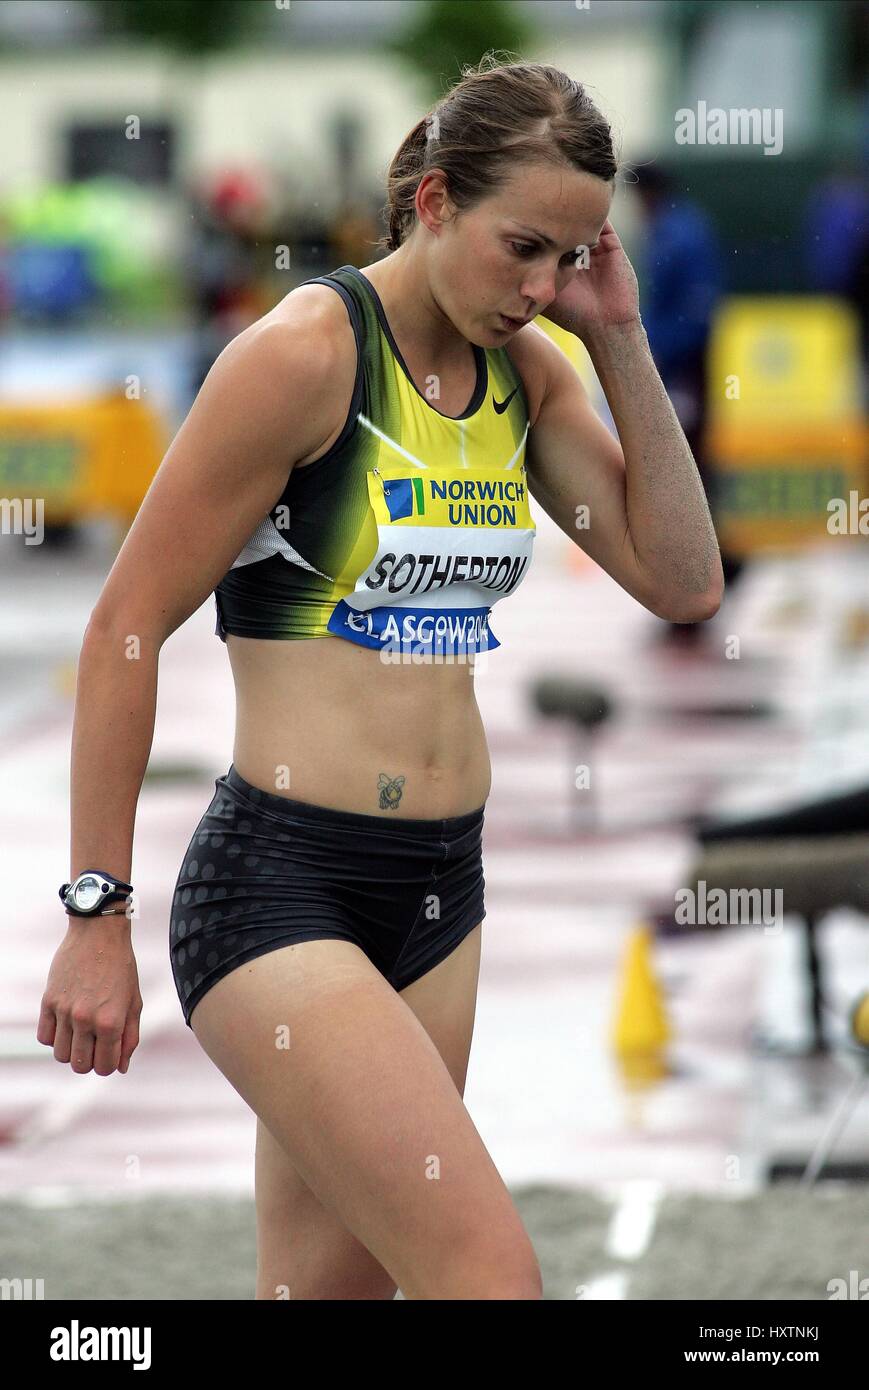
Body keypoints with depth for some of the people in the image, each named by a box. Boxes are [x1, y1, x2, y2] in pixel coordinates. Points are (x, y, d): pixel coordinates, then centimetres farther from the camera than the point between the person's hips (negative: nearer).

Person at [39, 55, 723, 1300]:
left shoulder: (526, 372, 8)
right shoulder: (306, 353, -13)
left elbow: (683, 581, 5)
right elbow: (127, 627, -11)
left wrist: (621, 344, -3)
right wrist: (95, 917, -11)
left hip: (438, 892, 7)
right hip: (280, 891, -7)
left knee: (333, 1282, 11)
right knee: (491, 1279, -17)